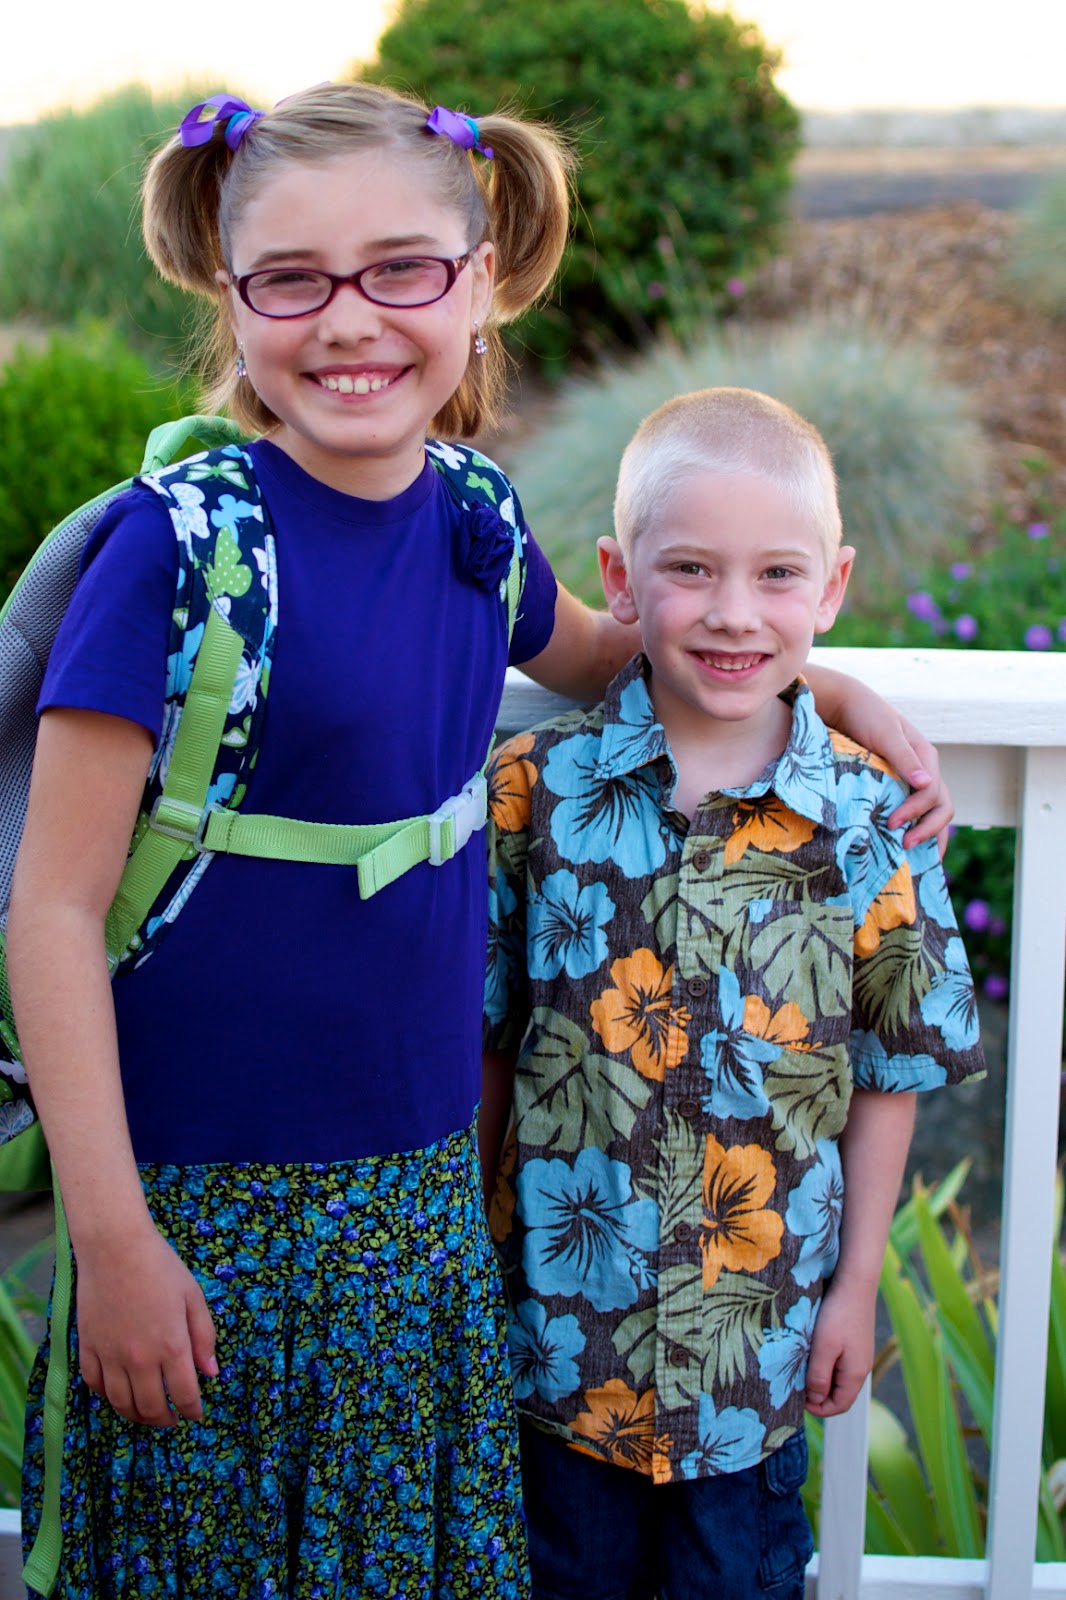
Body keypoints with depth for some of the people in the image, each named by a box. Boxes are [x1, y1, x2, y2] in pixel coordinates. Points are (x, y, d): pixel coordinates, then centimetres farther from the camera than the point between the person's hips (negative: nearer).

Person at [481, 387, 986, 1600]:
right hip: (564, 1306, 0)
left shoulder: (870, 819, -9)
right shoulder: (534, 791, -10)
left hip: (763, 1317, 0)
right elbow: (483, 1037, -1)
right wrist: (466, 1262, 2)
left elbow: (892, 1069, -2)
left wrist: (858, 1284, 1)